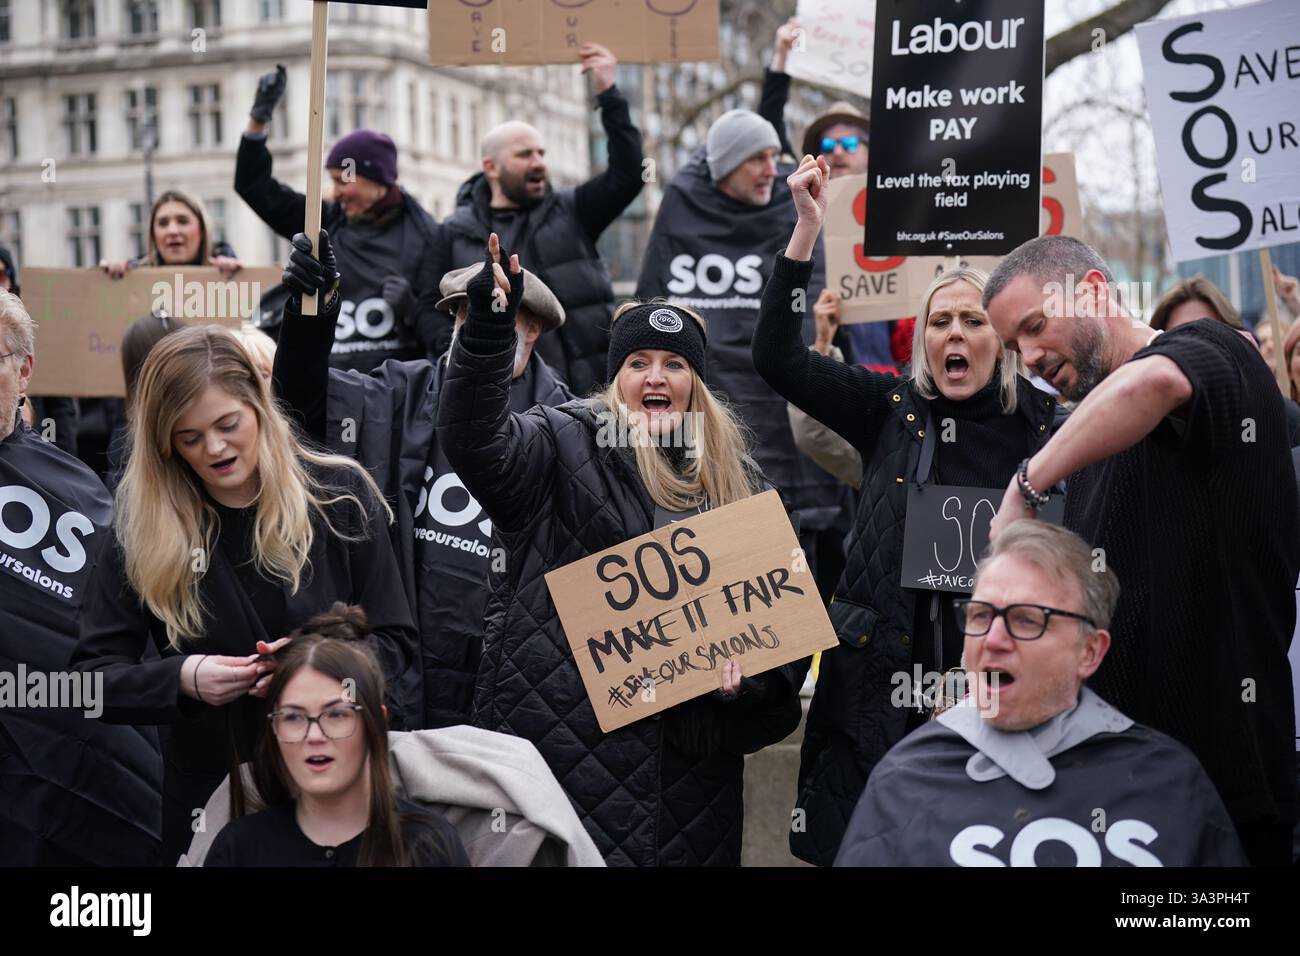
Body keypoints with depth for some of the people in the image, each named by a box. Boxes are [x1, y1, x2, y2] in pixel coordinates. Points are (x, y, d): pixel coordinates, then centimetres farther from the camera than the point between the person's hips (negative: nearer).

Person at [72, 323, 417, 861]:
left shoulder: (341, 494, -7)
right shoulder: (143, 525, -5)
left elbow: (395, 642, -4)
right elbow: (91, 676, -6)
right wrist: (180, 678, -24)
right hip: (208, 791, 0)